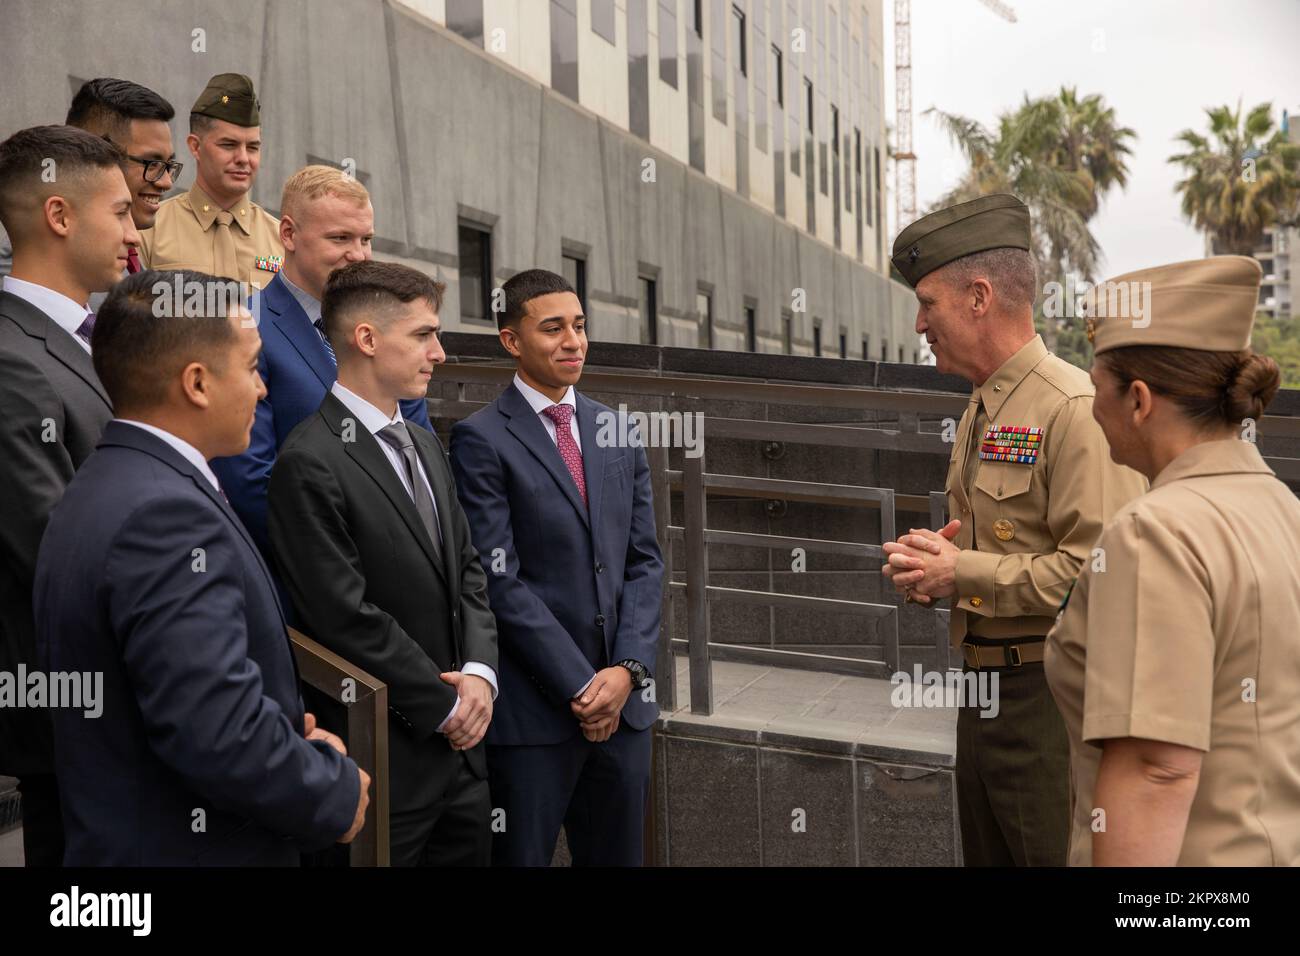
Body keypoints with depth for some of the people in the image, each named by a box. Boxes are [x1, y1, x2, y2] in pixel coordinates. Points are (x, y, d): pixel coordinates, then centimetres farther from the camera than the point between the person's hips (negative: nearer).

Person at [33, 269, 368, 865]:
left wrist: (283, 731, 2)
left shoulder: (101, 488, 6)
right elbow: (220, 738, -30)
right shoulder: (165, 514, -24)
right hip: (192, 848, -9)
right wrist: (336, 793, -15)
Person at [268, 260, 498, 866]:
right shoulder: (310, 463, -16)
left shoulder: (425, 447, 13)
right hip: (386, 763, -7)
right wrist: (446, 706, -10)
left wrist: (479, 672, -3)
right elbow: (348, 617, -19)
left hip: (460, 748, 8)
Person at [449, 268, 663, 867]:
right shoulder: (481, 441, -7)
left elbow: (644, 562, 9)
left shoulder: (619, 436, 11)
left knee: (616, 855, 13)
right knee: (522, 855, 7)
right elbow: (499, 581, -12)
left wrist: (627, 669, -4)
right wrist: (581, 686, -13)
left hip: (623, 701, 5)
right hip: (532, 709, -5)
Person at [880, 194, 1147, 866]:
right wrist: (930, 565, 2)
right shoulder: (979, 413, 14)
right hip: (984, 691, 9)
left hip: (1052, 701, -9)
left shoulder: (1078, 409, -16)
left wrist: (963, 573, -18)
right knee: (986, 856, 18)